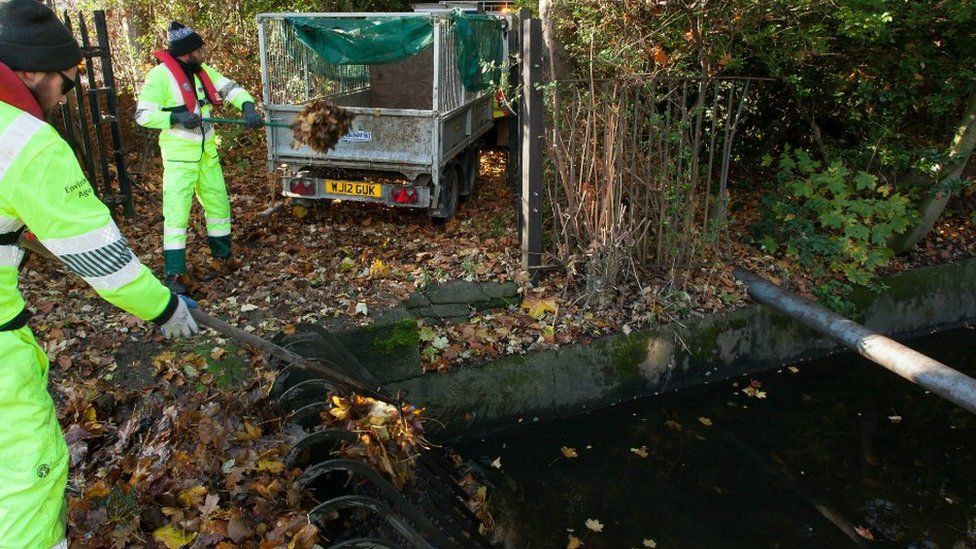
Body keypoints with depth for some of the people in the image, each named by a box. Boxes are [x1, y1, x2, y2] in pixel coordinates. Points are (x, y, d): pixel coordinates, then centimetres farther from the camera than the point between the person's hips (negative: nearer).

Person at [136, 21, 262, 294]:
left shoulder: (203, 71, 4)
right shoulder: (161, 75, -16)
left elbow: (229, 88, -2)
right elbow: (143, 115, -16)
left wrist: (248, 107, -21)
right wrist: (176, 117, -29)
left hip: (207, 152, 7)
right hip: (179, 157, -7)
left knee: (218, 203, 15)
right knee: (177, 213, -6)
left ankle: (222, 257, 32)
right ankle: (174, 274, 2)